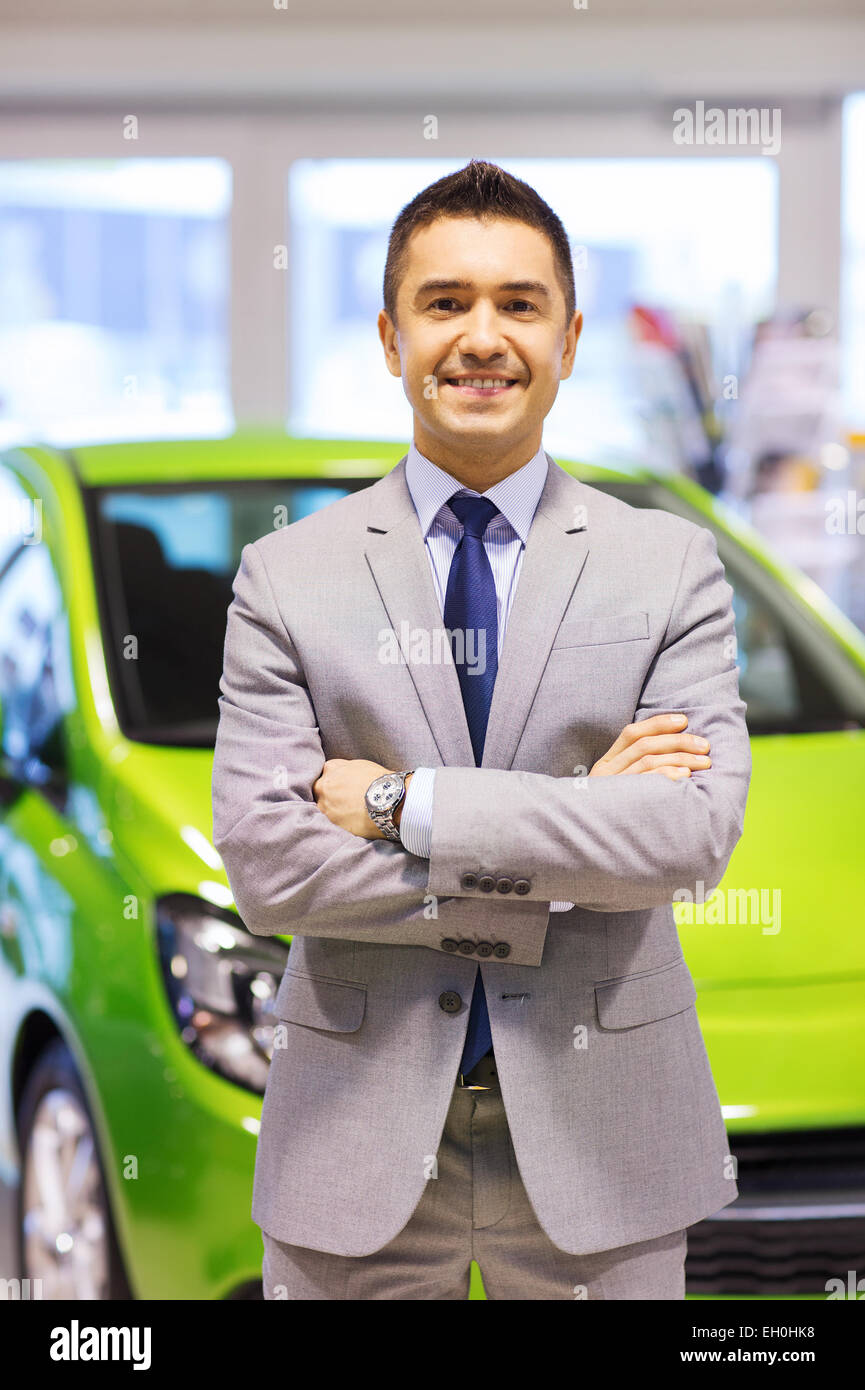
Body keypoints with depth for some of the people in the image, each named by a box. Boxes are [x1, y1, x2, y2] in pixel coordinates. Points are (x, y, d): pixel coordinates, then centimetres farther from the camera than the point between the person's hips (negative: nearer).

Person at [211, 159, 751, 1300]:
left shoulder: (673, 566, 1)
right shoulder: (285, 579, 0)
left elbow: (697, 834, -13)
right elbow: (263, 866, -11)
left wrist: (402, 804, -16)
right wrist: (579, 824, -15)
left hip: (598, 1141, 1)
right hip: (361, 1141, 0)